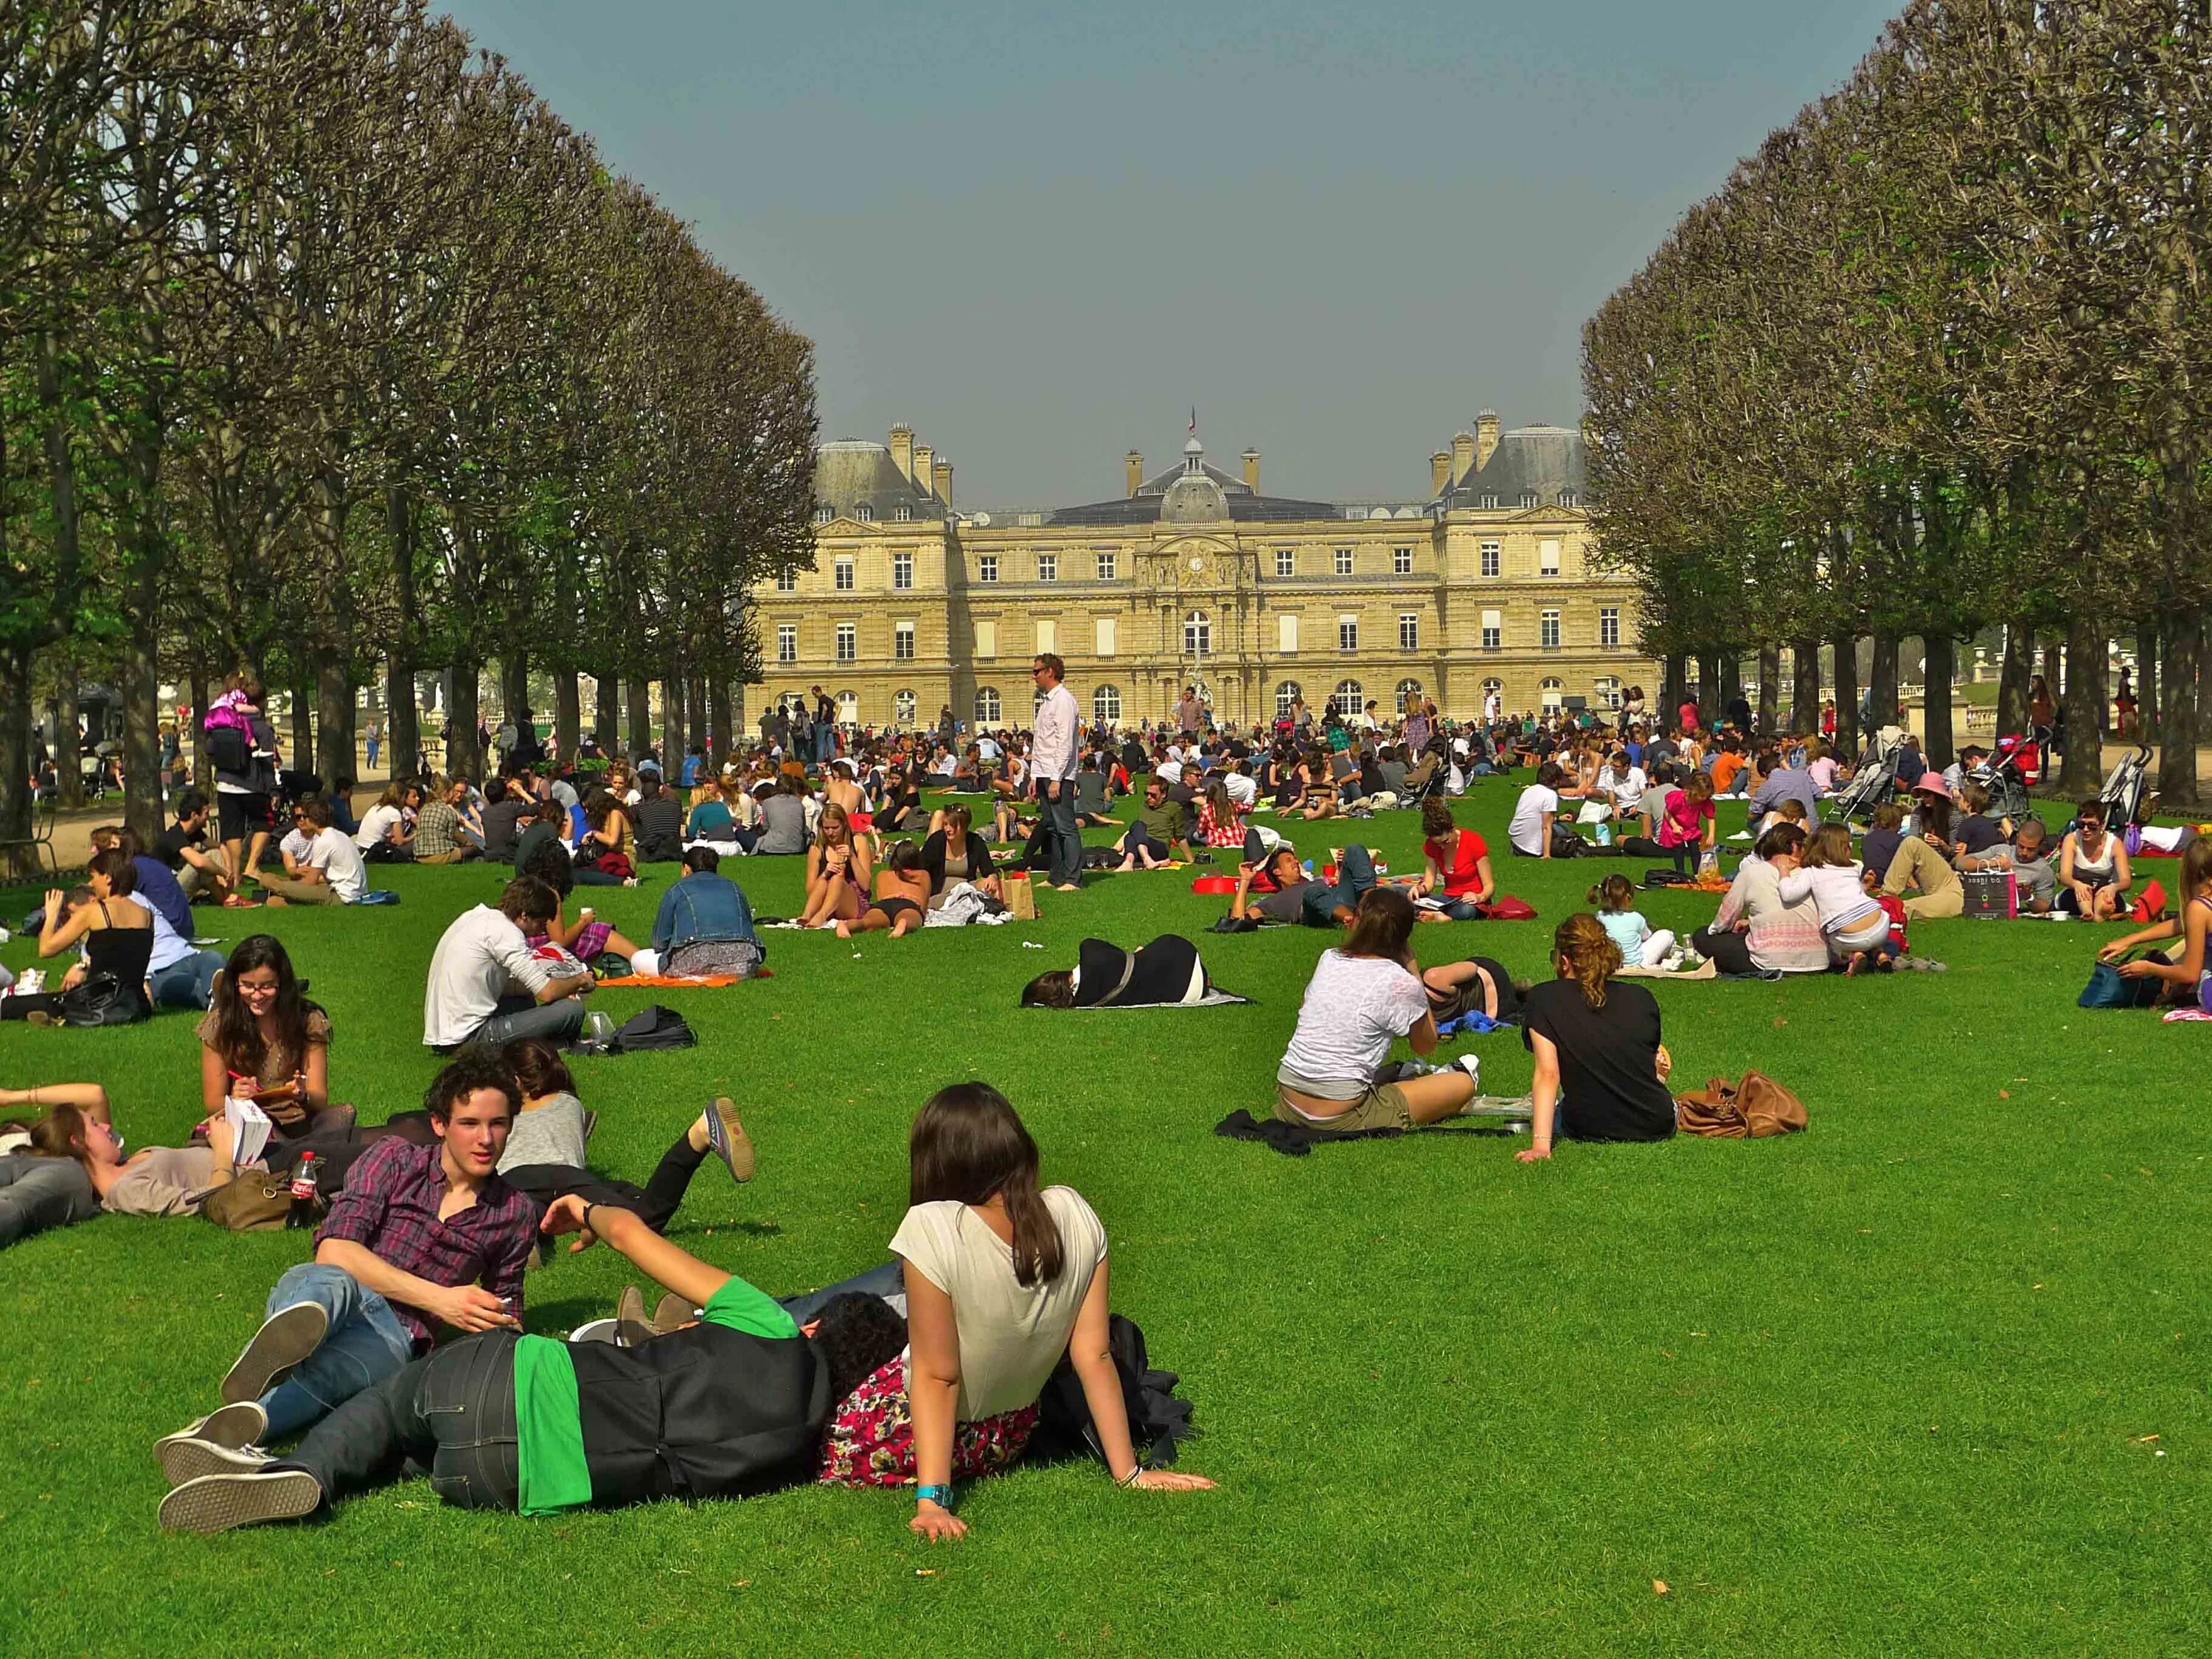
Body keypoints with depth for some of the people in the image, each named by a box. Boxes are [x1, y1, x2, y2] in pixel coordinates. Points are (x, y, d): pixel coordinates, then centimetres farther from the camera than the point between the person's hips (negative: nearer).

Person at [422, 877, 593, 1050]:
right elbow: (546, 993, -14)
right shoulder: (504, 930, -12)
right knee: (572, 1010, -13)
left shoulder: (473, 917, 16)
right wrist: (580, 980, 6)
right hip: (469, 1038, -10)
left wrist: (563, 988, 16)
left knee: (524, 1001, 35)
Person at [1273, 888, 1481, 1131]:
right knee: (1462, 1084, 7)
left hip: (1288, 1106, 6)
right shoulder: (1400, 983, -10)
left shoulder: (1328, 959, 4)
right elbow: (1426, 1046, 8)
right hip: (1340, 1118, -6)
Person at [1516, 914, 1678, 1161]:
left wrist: (1540, 1143, -21)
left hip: (1588, 1130, -3)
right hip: (1657, 1127, 3)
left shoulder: (1542, 999, -9)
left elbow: (1548, 1073, -17)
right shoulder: (1642, 998, 0)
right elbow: (1657, 1064, 10)